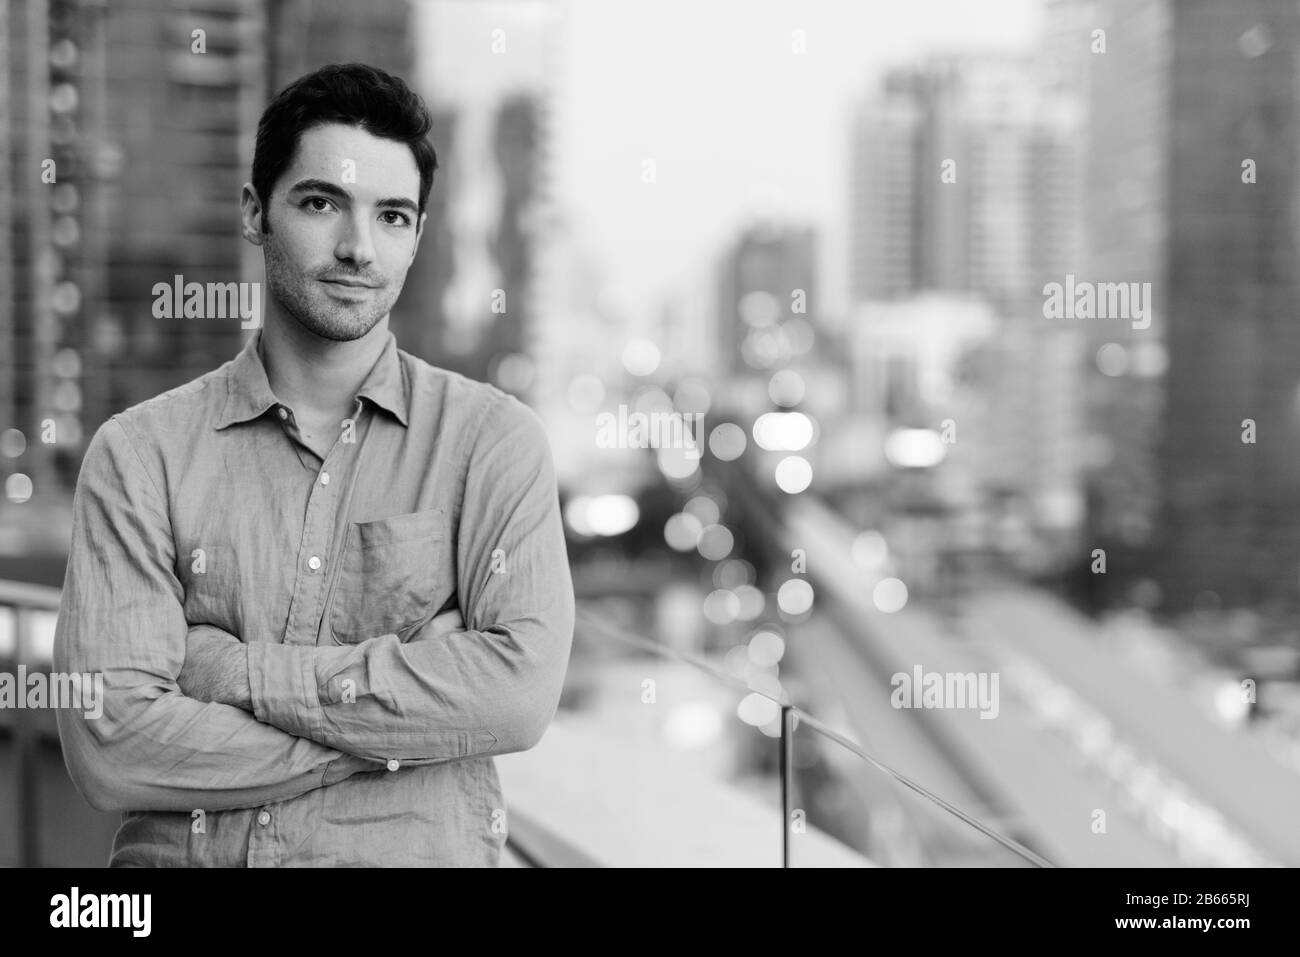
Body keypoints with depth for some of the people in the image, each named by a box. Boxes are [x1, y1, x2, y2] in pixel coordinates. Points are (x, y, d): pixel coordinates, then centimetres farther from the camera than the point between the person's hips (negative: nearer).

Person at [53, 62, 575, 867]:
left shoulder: (492, 437, 4)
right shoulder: (141, 452, 4)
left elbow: (521, 693, -9)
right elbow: (109, 748, -5)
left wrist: (235, 671, -8)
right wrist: (408, 719, -8)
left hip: (421, 856, 0)